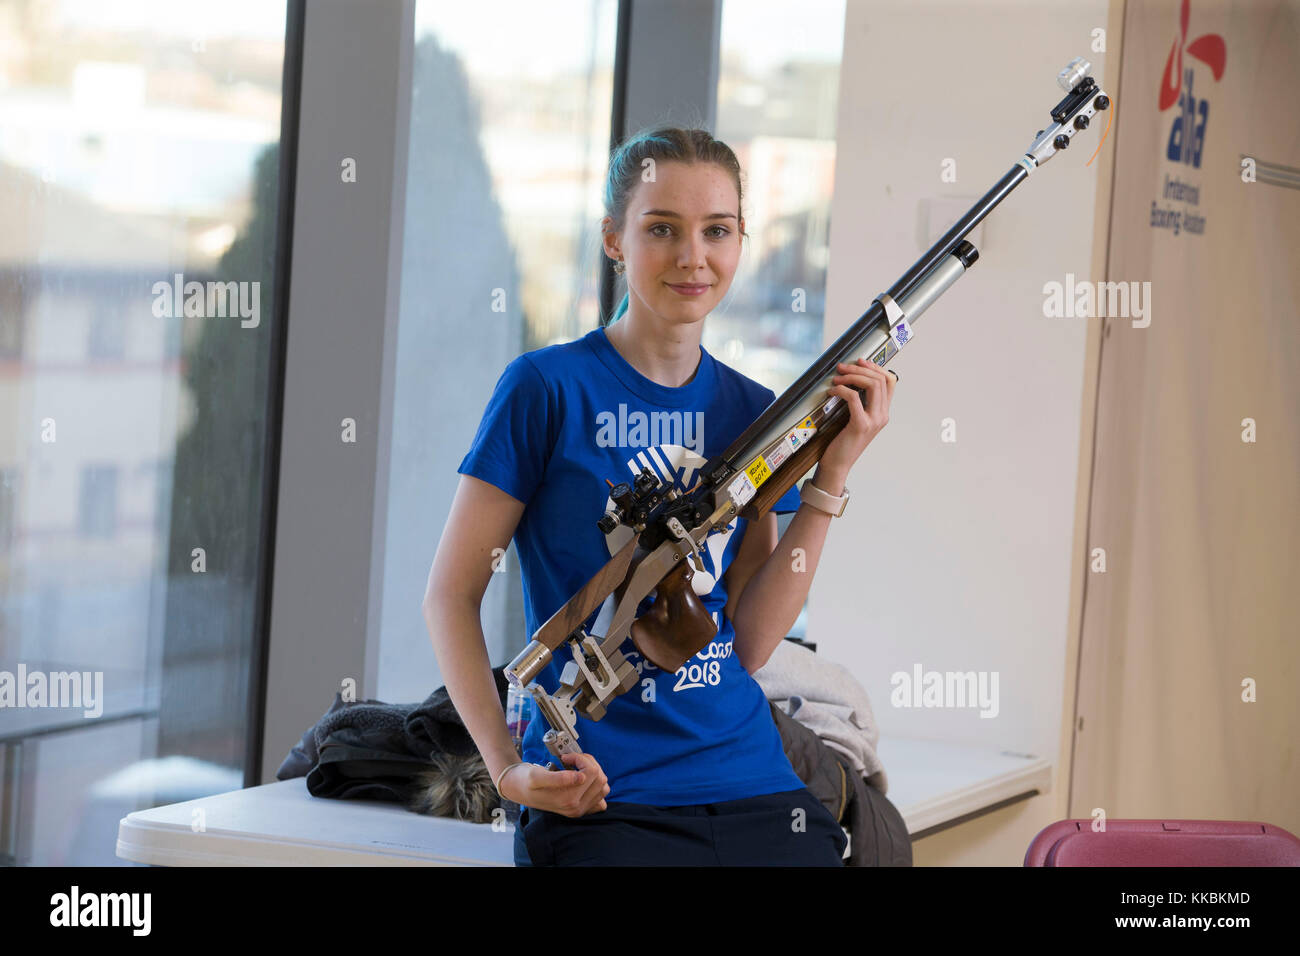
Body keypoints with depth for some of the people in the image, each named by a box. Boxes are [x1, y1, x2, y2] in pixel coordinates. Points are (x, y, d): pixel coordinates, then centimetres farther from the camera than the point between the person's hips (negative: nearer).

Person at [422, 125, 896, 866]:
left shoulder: (751, 413, 9)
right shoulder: (548, 388, -5)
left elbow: (749, 644, 4)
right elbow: (451, 594, -3)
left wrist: (830, 479, -3)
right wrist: (508, 767, -13)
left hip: (755, 794, 5)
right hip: (601, 801, -5)